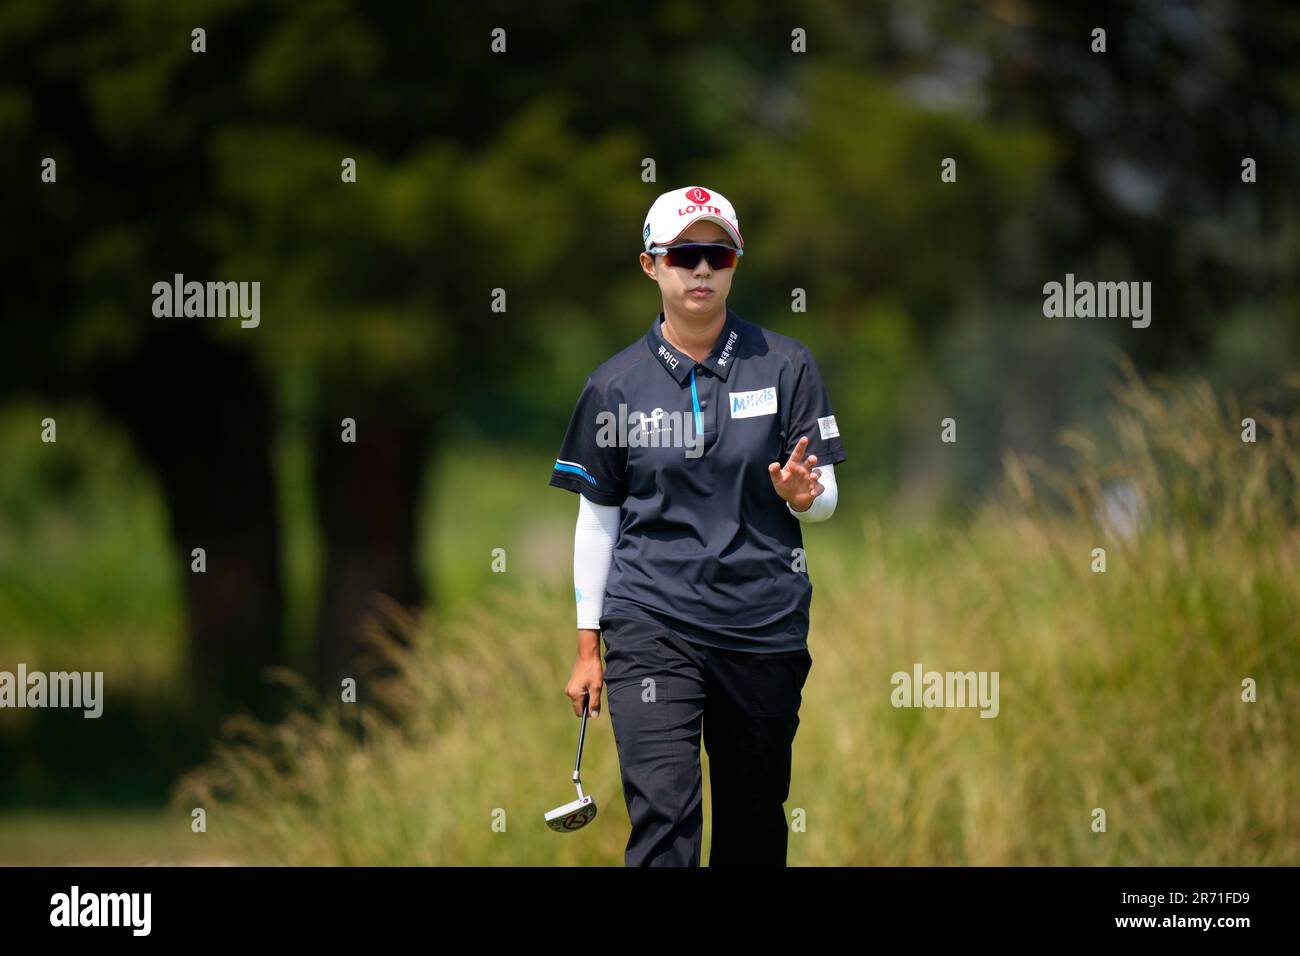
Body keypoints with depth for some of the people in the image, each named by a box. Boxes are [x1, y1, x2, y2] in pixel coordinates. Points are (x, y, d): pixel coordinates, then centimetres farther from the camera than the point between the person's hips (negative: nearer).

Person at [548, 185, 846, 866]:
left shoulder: (784, 366, 4)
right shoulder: (617, 384, 4)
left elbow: (826, 501, 4)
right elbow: (597, 517, 10)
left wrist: (801, 494, -20)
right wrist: (588, 646, 8)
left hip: (765, 629, 1)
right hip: (652, 628, -1)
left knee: (754, 822, 7)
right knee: (662, 811, -16)